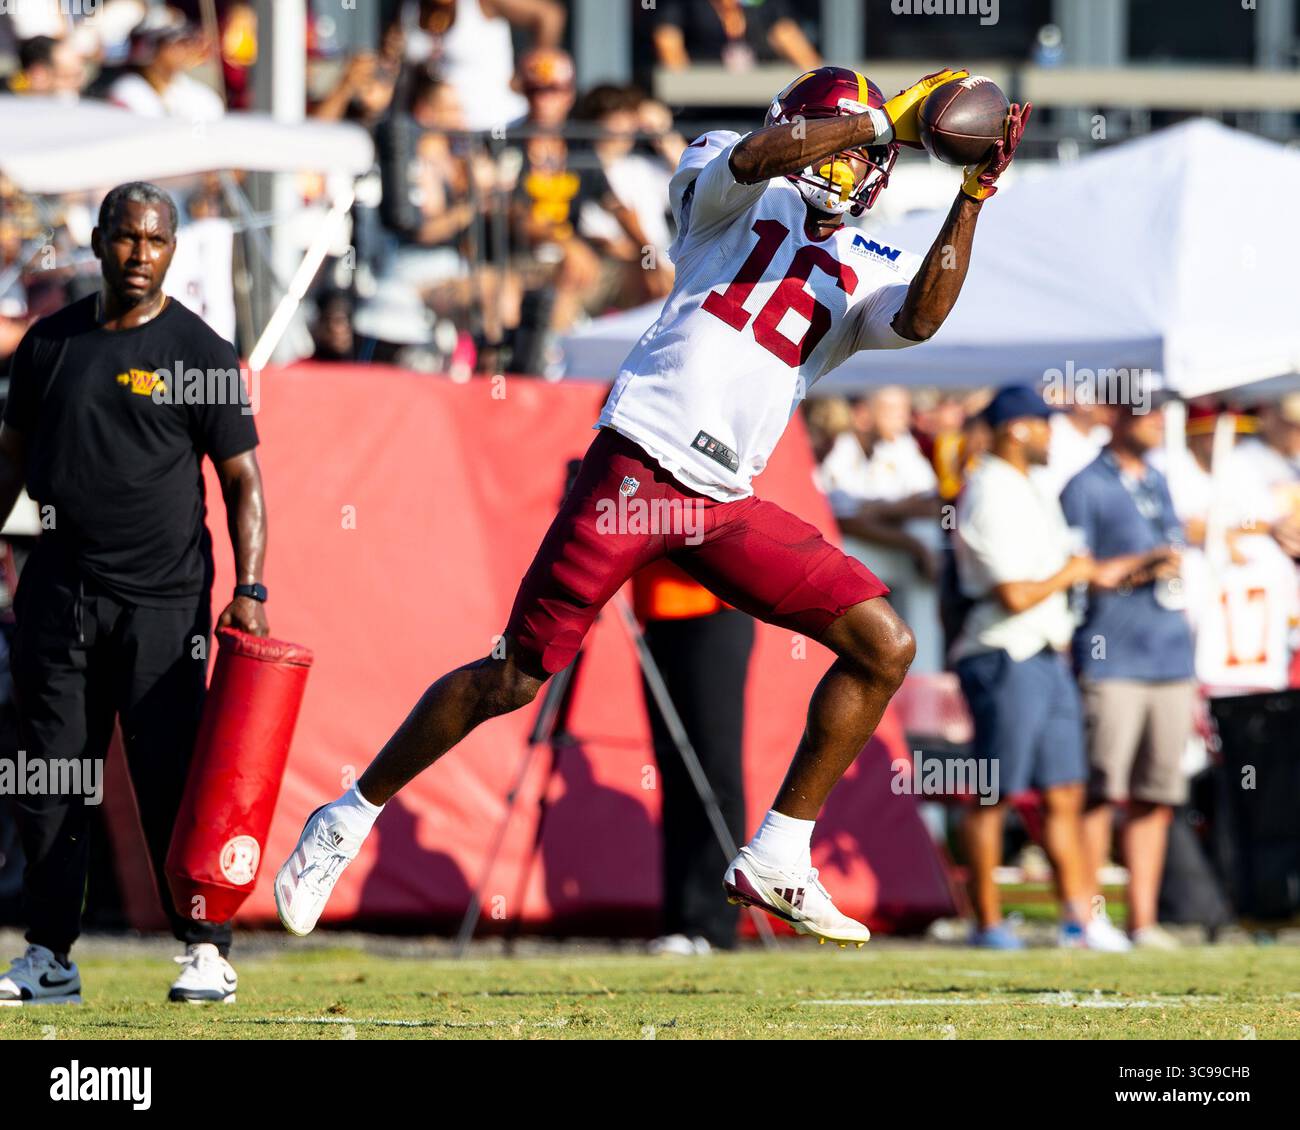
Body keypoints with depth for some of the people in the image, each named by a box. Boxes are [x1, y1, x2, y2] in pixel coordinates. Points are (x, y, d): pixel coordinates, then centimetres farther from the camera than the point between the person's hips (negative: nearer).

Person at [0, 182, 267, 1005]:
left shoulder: (199, 353, -1)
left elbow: (242, 479, -1)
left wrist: (250, 588, -11)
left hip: (162, 598, -4)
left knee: (174, 780, -6)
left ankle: (207, 951, 1)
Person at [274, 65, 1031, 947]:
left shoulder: (862, 278, 16)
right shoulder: (735, 194, 7)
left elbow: (921, 317, -6)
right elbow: (761, 154, -16)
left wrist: (973, 195, -11)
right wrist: (890, 119, -14)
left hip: (727, 506, 5)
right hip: (639, 467, -5)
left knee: (884, 647, -5)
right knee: (515, 678, -5)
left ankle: (778, 860, 3)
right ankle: (349, 820, 11)